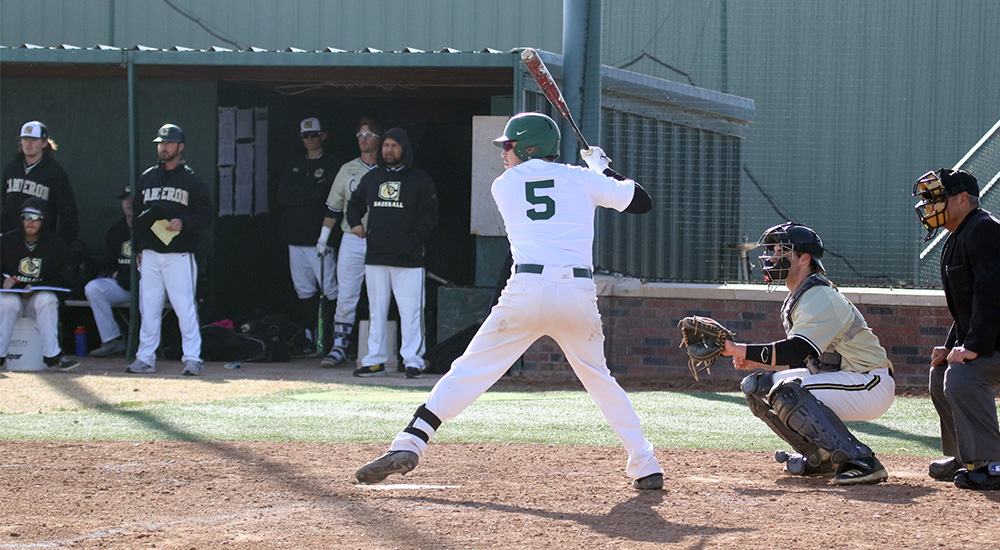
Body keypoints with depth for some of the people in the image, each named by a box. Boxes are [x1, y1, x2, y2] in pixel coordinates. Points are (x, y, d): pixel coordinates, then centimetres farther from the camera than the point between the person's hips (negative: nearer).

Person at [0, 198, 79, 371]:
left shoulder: (56, 244, 3)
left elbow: (62, 279, 0)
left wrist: (35, 288, -16)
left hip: (39, 298, 0)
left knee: (46, 299, -34)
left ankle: (52, 356, -33)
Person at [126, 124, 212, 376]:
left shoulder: (191, 180, 4)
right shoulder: (146, 178, 17)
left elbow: (205, 215, 1)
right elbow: (136, 215, 19)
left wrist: (183, 223, -17)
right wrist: (139, 248, 11)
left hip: (179, 254, -4)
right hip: (150, 254, 4)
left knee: (184, 306, -8)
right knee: (149, 308, 5)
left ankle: (192, 358, -5)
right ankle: (145, 358, 10)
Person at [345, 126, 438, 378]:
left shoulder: (419, 179, 2)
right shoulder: (371, 178, 16)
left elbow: (430, 216, -2)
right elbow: (355, 203, 28)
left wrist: (411, 240, -11)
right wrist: (355, 223, 8)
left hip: (408, 258, -5)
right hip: (375, 257, 5)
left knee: (410, 310, -7)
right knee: (376, 310, 8)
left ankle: (413, 360, -3)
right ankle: (375, 360, 13)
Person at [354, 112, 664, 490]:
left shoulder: (504, 186, 13)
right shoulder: (581, 178, 12)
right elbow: (641, 202, 17)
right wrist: (603, 169, 33)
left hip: (527, 291, -2)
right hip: (579, 295, 2)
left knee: (469, 371, 2)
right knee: (601, 381, 20)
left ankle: (408, 445, -9)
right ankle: (645, 466, 15)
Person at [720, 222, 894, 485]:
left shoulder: (820, 296, -19)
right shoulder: (795, 301, 12)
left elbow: (797, 351, -34)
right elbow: (799, 360, 14)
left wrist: (737, 349, -36)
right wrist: (754, 362, -1)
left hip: (871, 384, -10)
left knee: (787, 392, -30)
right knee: (758, 385, 4)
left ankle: (861, 461, -28)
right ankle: (819, 457, 10)